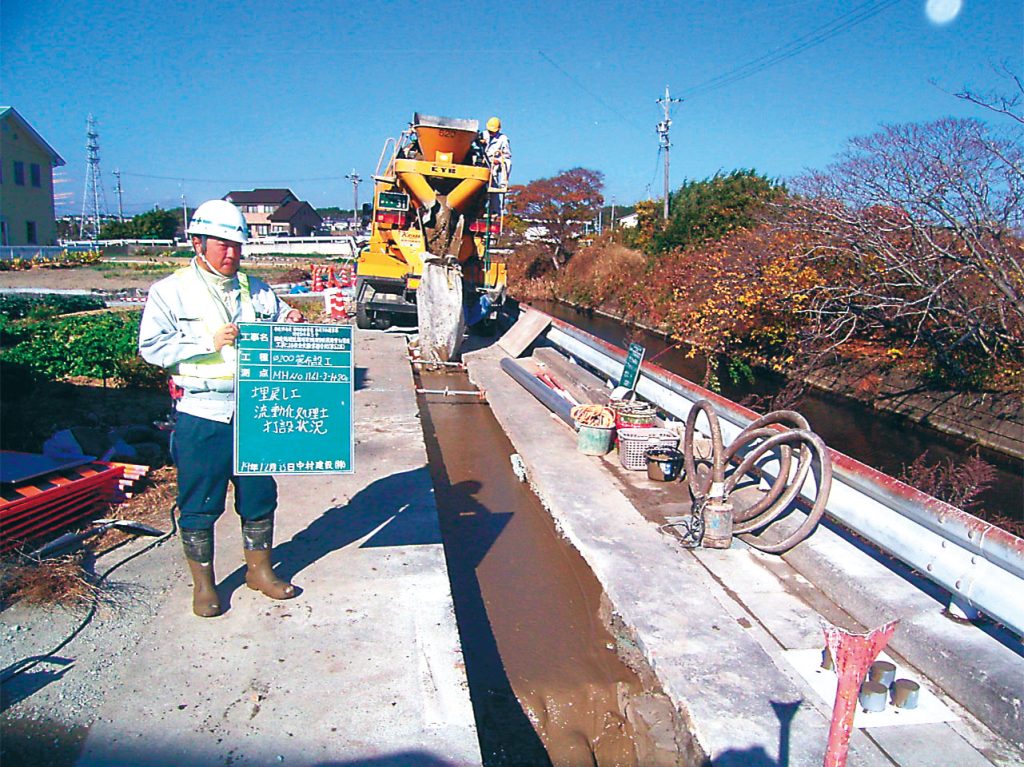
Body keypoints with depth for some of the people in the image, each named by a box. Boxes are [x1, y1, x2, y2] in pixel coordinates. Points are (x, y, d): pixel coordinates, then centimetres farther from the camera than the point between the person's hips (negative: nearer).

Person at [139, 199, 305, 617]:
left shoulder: (256, 290, 11)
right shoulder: (170, 291, 0)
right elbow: (152, 347, -8)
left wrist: (292, 322, -5)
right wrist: (209, 343, -17)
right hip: (201, 416, -3)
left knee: (260, 495, 13)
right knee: (199, 503, 7)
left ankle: (259, 569, 31)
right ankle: (202, 582, 24)